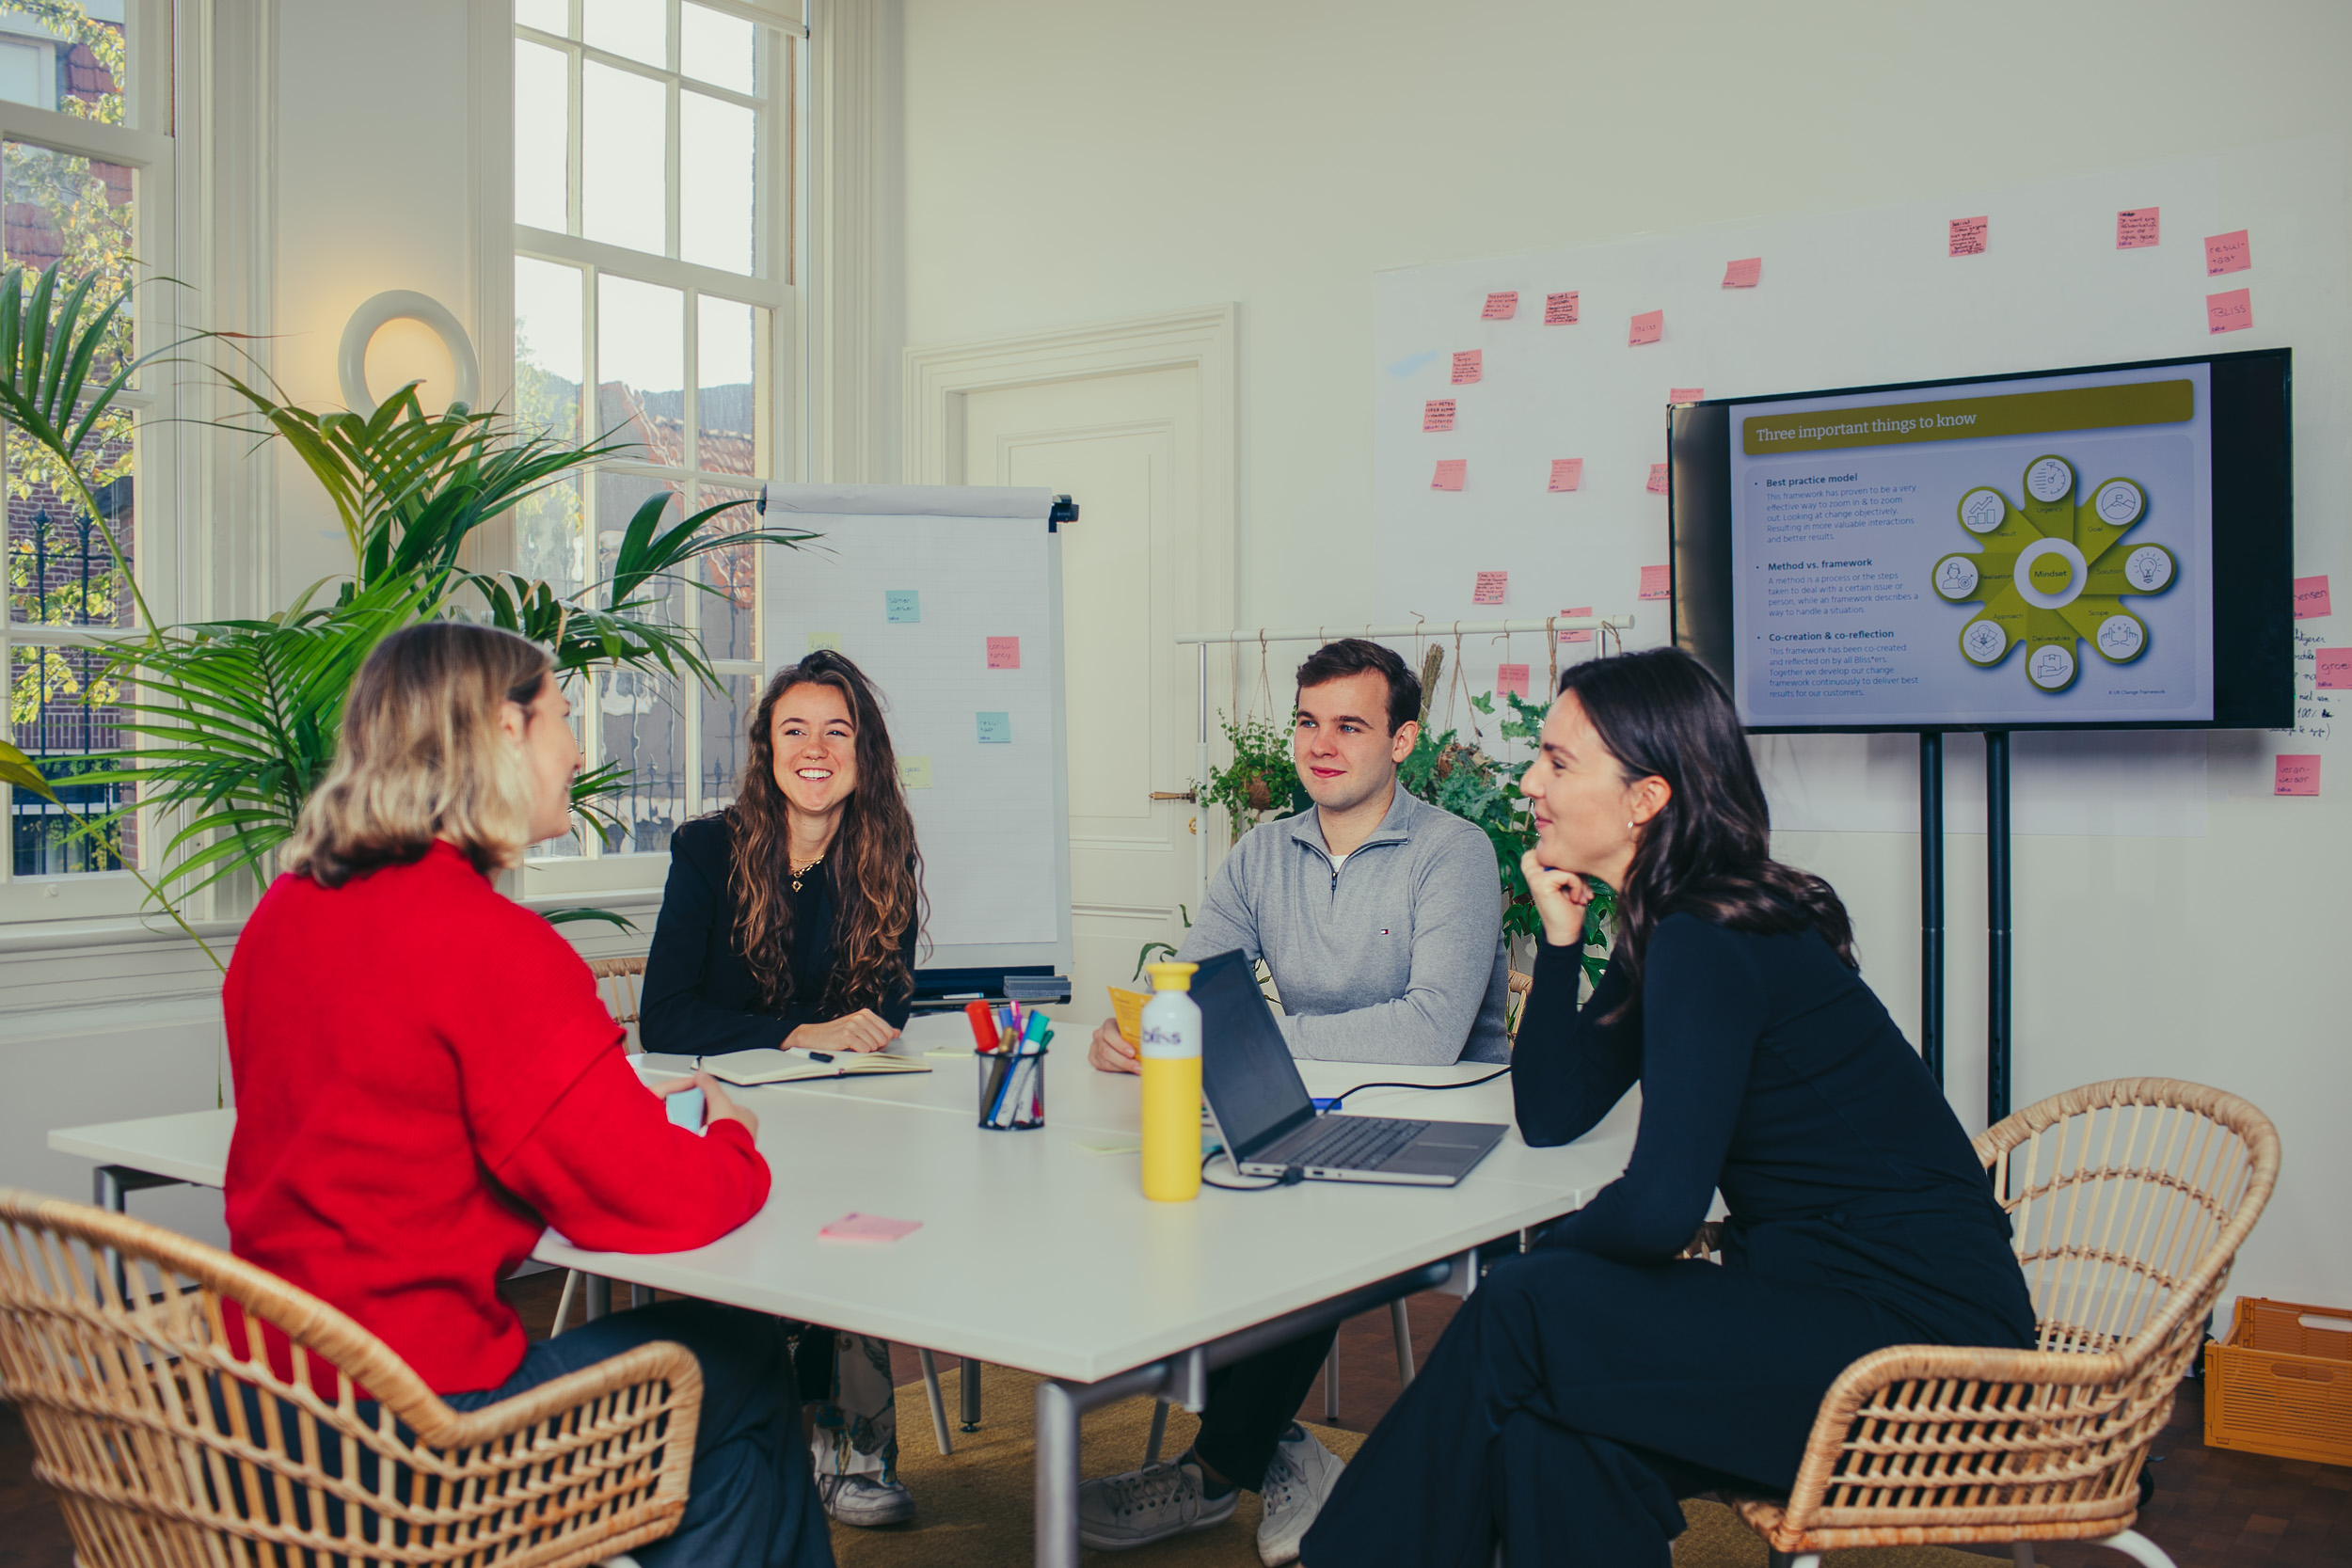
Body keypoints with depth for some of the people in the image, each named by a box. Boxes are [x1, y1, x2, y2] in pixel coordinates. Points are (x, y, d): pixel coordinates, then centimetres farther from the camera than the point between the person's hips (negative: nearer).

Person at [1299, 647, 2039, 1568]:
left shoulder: (1708, 944, -19)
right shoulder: (1666, 930, 10)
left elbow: (1660, 1209, -26)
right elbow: (1552, 1116, 12)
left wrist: (1550, 1253, -6)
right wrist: (1560, 938, 3)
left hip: (1913, 1332, -9)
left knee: (1523, 1320, -16)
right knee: (1550, 1414, -10)